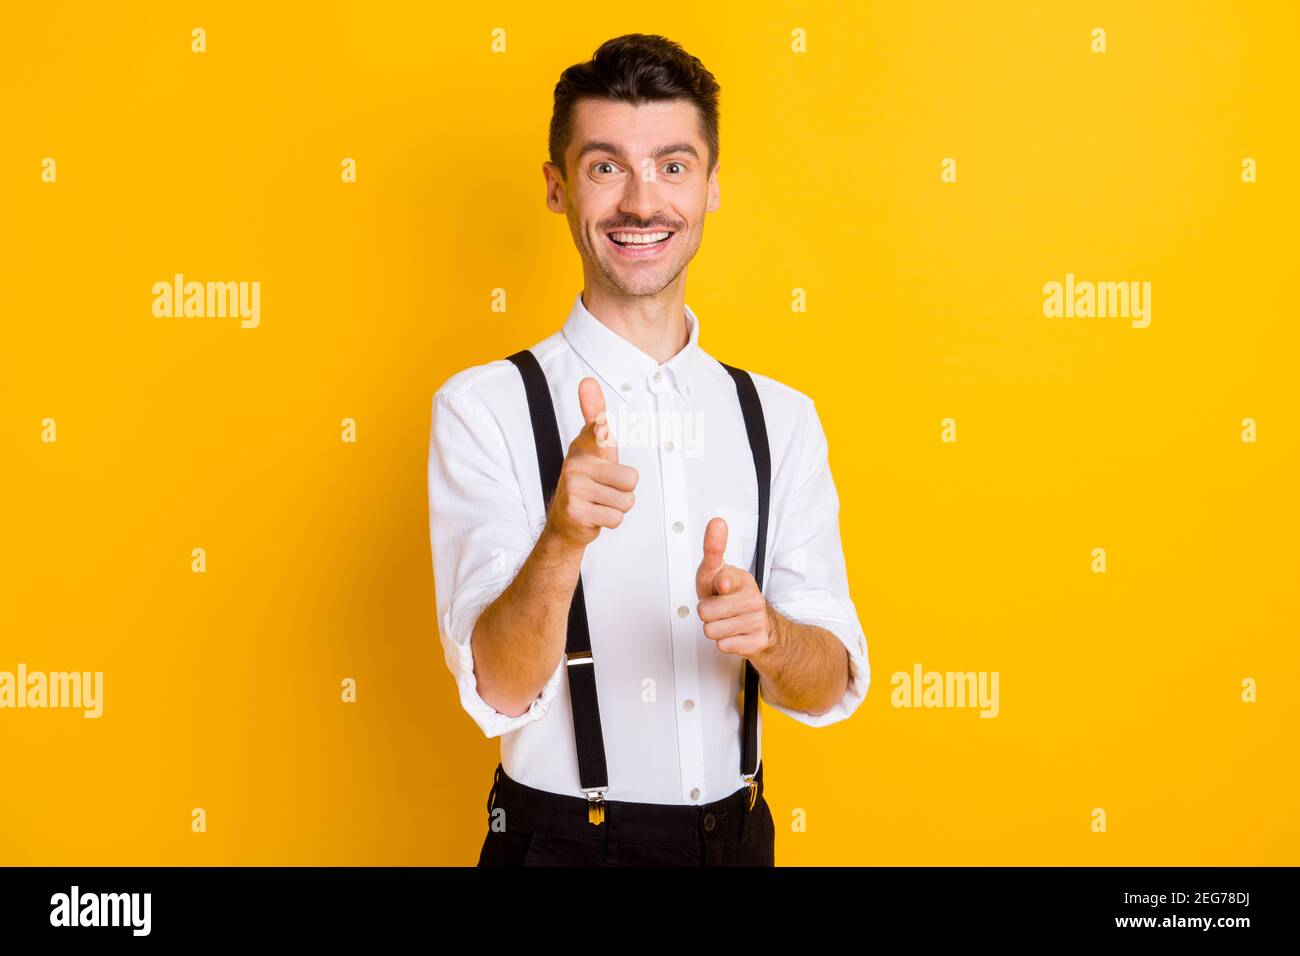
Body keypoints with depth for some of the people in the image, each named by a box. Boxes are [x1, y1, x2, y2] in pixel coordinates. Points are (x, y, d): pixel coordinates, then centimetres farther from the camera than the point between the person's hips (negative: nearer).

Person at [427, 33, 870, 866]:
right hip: (560, 839, -3)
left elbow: (832, 688, -4)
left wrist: (764, 631, -25)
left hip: (739, 835, 4)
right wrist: (562, 539, -36)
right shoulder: (486, 408, -12)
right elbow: (498, 692, -18)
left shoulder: (782, 420, -1)